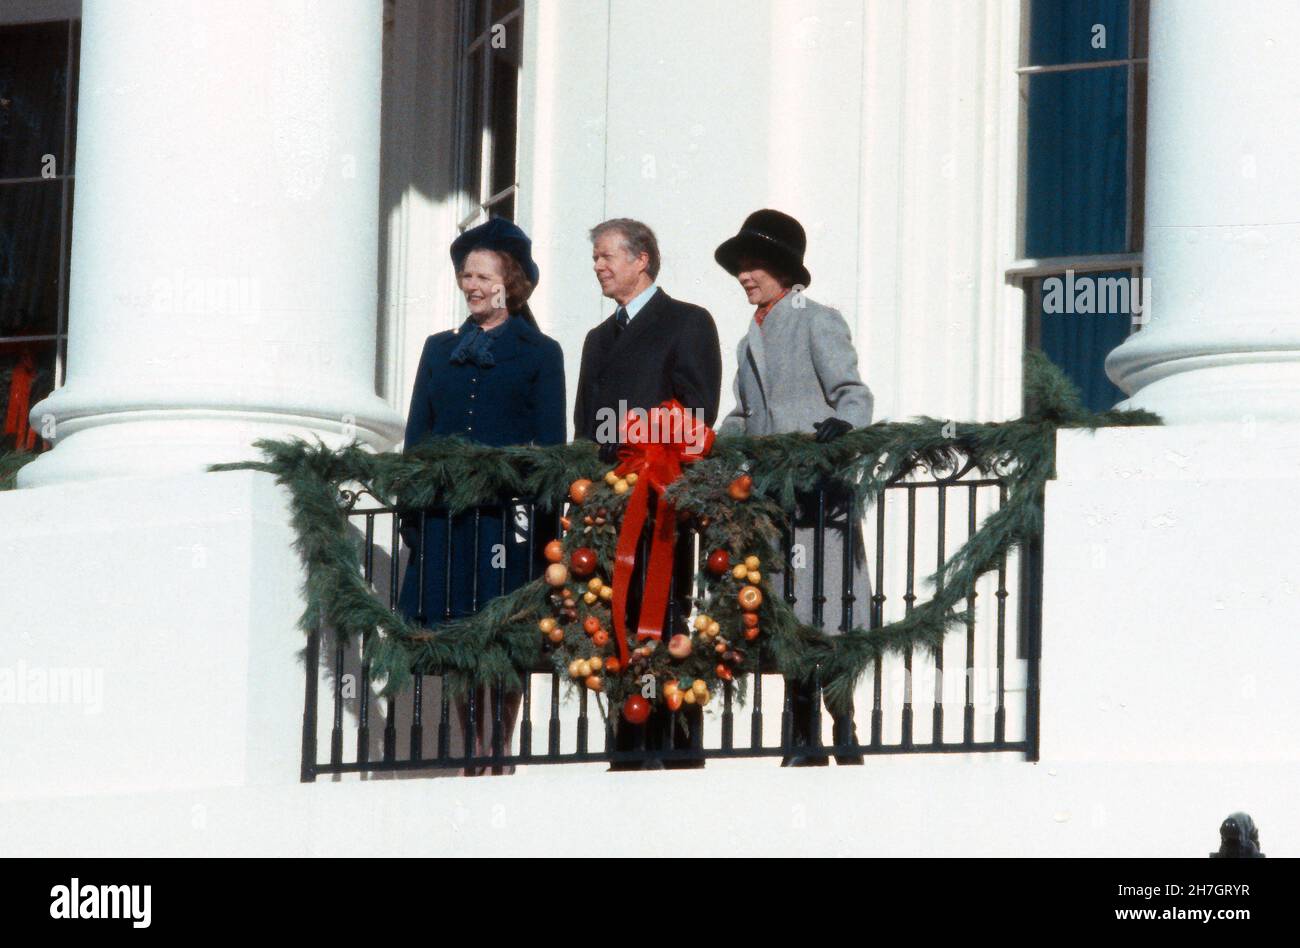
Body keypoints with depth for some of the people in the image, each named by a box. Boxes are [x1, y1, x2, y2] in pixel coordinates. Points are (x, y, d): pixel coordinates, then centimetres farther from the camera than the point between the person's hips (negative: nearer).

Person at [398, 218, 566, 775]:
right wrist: (410, 507, 3)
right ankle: (473, 754, 7)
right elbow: (416, 436, 14)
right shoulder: (441, 350, 16)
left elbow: (551, 445, 2)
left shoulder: (539, 354, 6)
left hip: (507, 514, -3)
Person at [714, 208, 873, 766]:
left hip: (819, 493, -7)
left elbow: (853, 392, -5)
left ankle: (844, 737, -12)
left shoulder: (817, 322, 3)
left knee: (829, 621, -12)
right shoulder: (751, 342, 23)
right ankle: (803, 745, 6)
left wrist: (843, 422, -26)